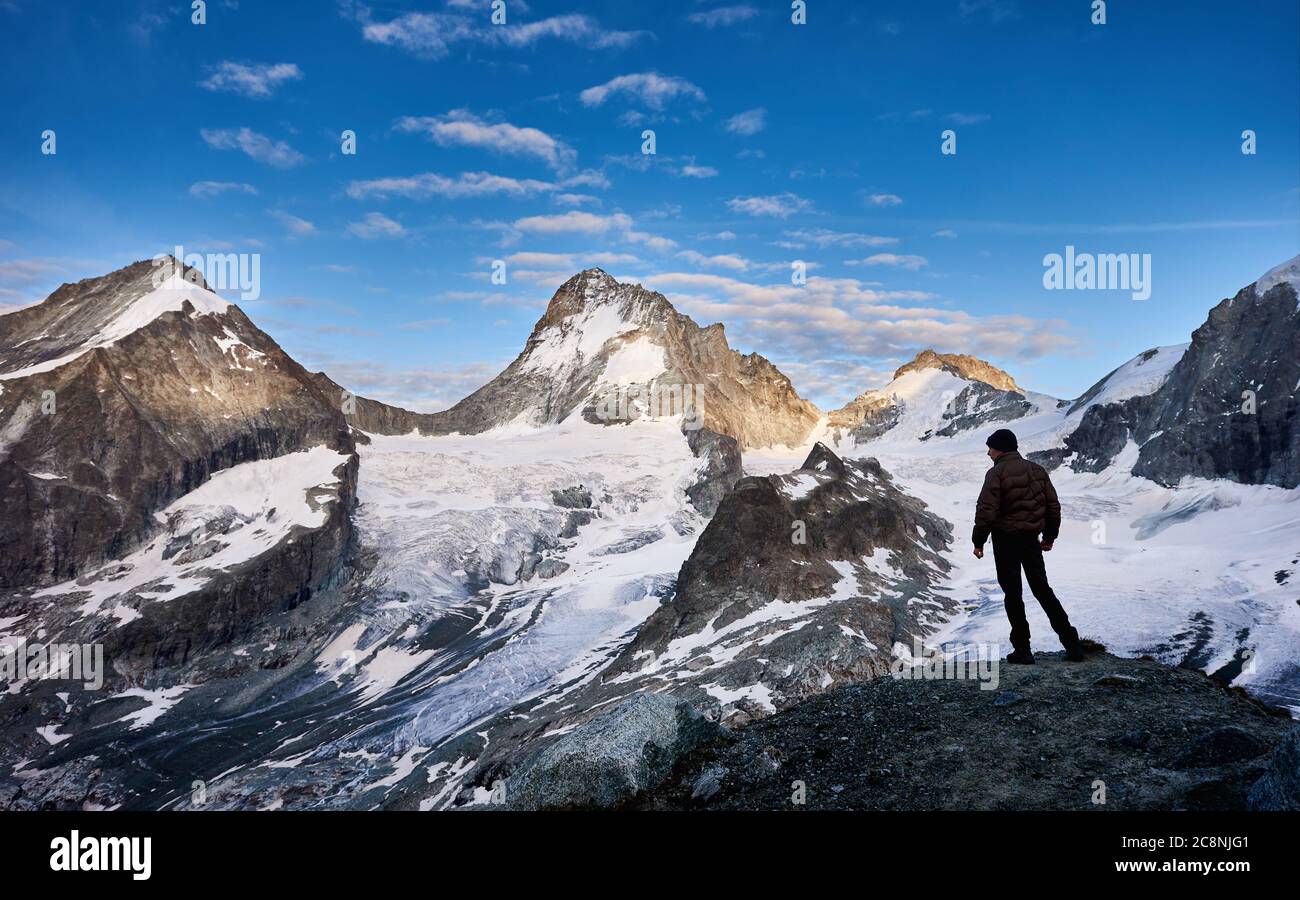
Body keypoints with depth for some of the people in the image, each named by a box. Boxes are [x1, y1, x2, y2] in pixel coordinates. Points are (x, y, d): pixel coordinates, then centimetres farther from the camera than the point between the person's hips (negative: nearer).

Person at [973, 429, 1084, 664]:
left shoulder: (997, 473, -12)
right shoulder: (1037, 470, 8)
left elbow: (986, 511, -17)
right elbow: (1053, 506, 12)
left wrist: (978, 541, -8)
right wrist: (1049, 536, 21)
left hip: (1006, 539, -6)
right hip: (1031, 538, 6)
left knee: (1013, 594, 2)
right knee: (1042, 590, 14)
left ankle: (1022, 649, 5)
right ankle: (1072, 643, 13)